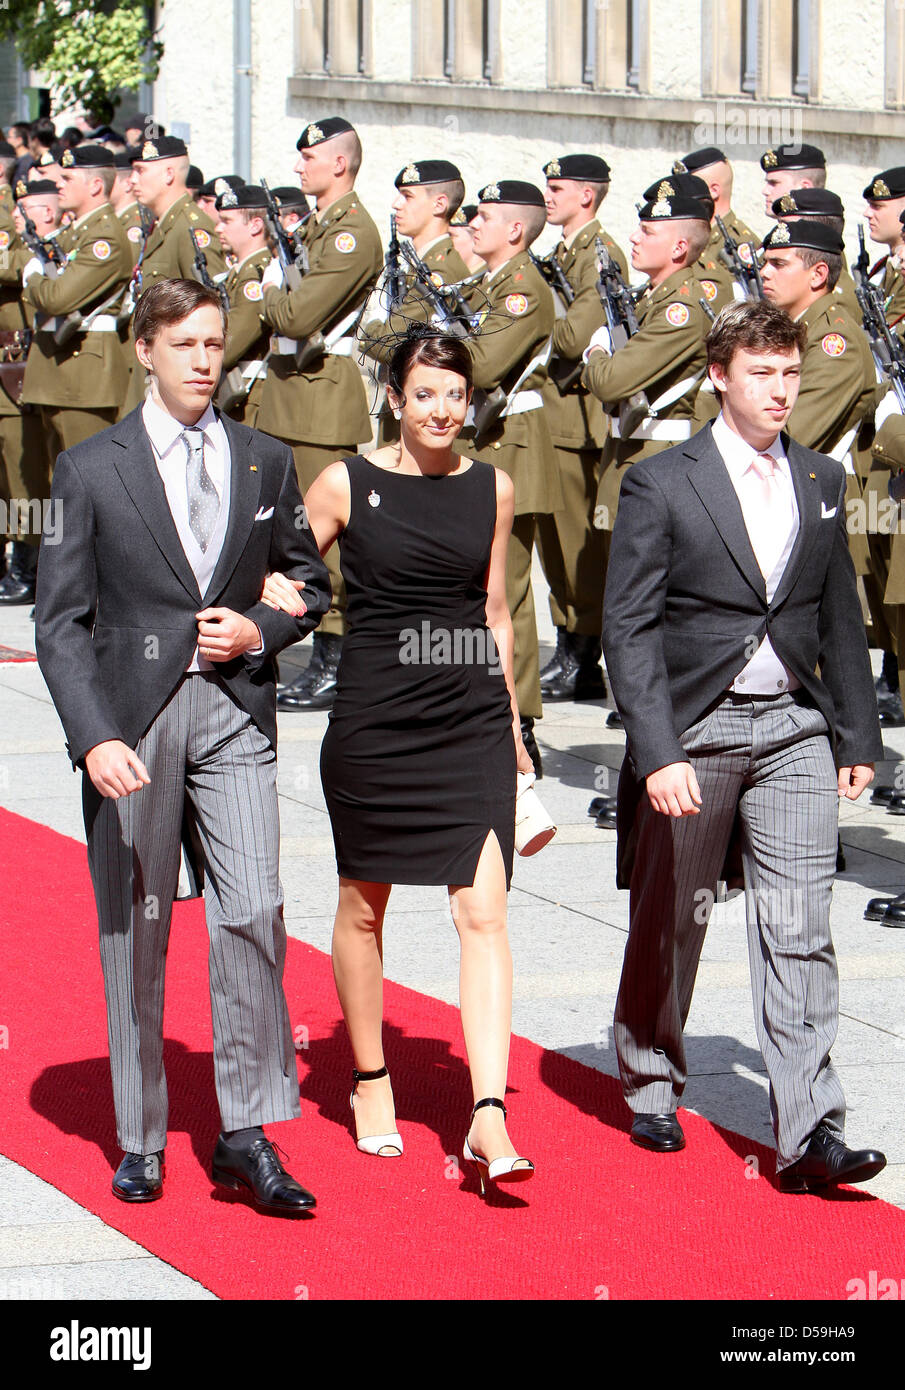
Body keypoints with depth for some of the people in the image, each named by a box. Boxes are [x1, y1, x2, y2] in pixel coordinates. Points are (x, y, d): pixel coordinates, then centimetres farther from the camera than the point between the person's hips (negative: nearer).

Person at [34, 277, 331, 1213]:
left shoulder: (265, 463, 10)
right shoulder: (90, 469, 1)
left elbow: (309, 585, 20)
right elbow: (60, 620, -2)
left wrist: (260, 632, -2)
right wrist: (94, 738, -13)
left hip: (234, 713, 2)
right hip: (131, 718, -1)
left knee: (252, 914, -10)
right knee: (134, 928, 4)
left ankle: (247, 1134, -3)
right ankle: (140, 1140, 15)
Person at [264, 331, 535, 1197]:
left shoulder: (492, 489, 7)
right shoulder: (346, 485, -1)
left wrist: (512, 720, 18)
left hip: (472, 719, 1)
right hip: (373, 716, -1)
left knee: (483, 913, -10)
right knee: (363, 905, 11)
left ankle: (489, 1118, -14)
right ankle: (370, 1080, 32)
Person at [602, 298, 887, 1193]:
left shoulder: (821, 483, 10)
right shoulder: (660, 484, -5)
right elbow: (629, 629, -8)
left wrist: (857, 734, 11)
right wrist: (657, 753, -16)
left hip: (795, 729, 3)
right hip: (695, 726, -3)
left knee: (799, 932, -6)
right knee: (670, 920, 11)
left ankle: (808, 1135, -9)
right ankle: (650, 1091, 32)